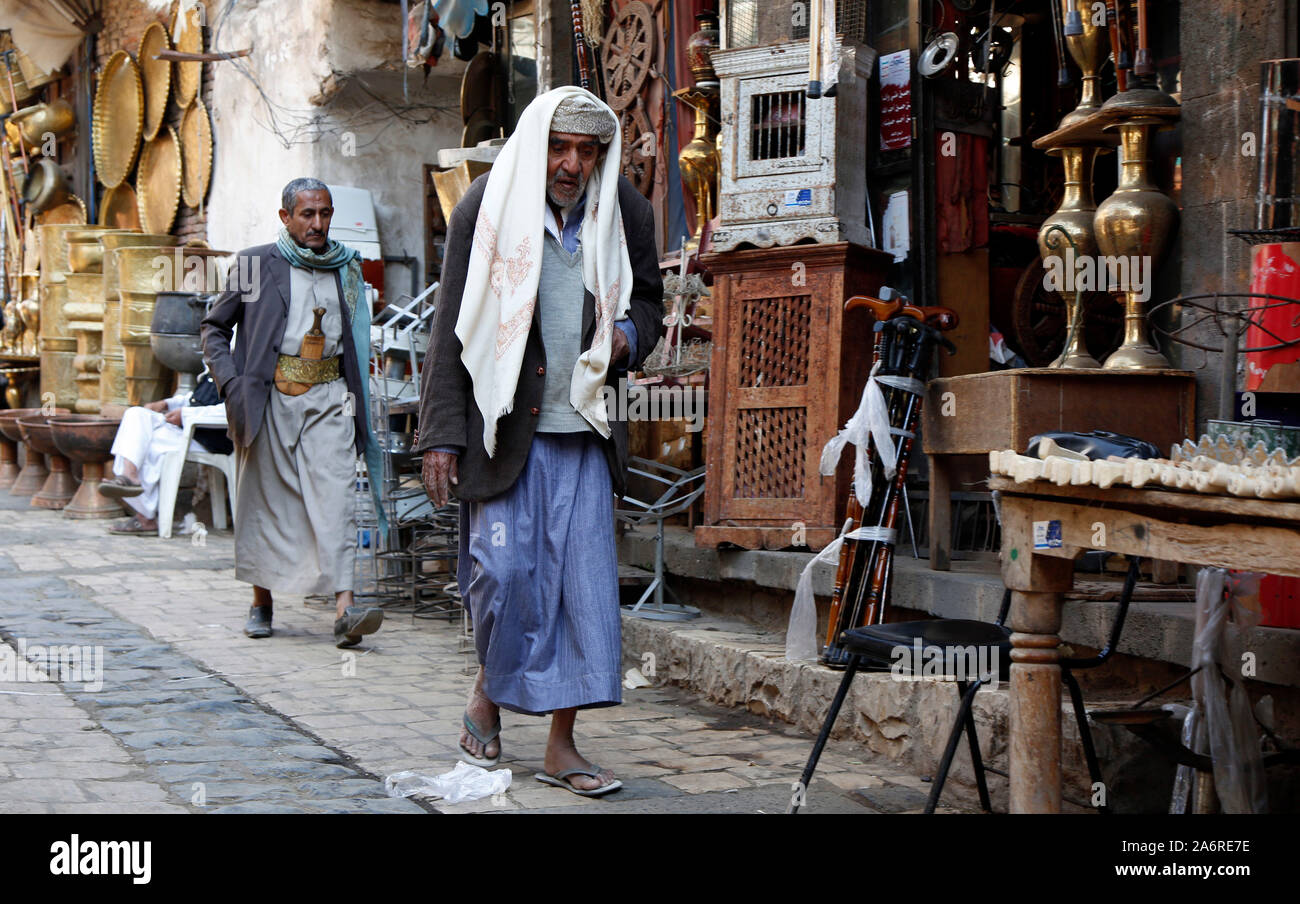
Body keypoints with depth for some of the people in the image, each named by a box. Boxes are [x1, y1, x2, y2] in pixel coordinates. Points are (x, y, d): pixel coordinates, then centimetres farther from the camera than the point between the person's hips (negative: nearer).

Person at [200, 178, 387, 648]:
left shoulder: (347, 268, 13)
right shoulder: (257, 264, 3)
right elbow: (214, 329, 8)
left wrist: (356, 394, 12)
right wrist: (232, 386, -5)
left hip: (329, 397, 1)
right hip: (270, 397, -1)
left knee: (336, 495, -12)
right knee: (265, 499, 6)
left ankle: (344, 608, -20)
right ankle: (261, 601, 22)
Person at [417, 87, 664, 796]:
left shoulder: (625, 214, 5)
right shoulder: (487, 207, -4)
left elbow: (648, 300, 21)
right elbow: (450, 329, -3)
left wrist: (628, 334, -4)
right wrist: (441, 435, -8)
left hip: (584, 427, 3)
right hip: (502, 426, -2)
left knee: (584, 577, -2)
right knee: (504, 569, -5)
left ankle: (562, 745, 5)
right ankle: (488, 693, 24)